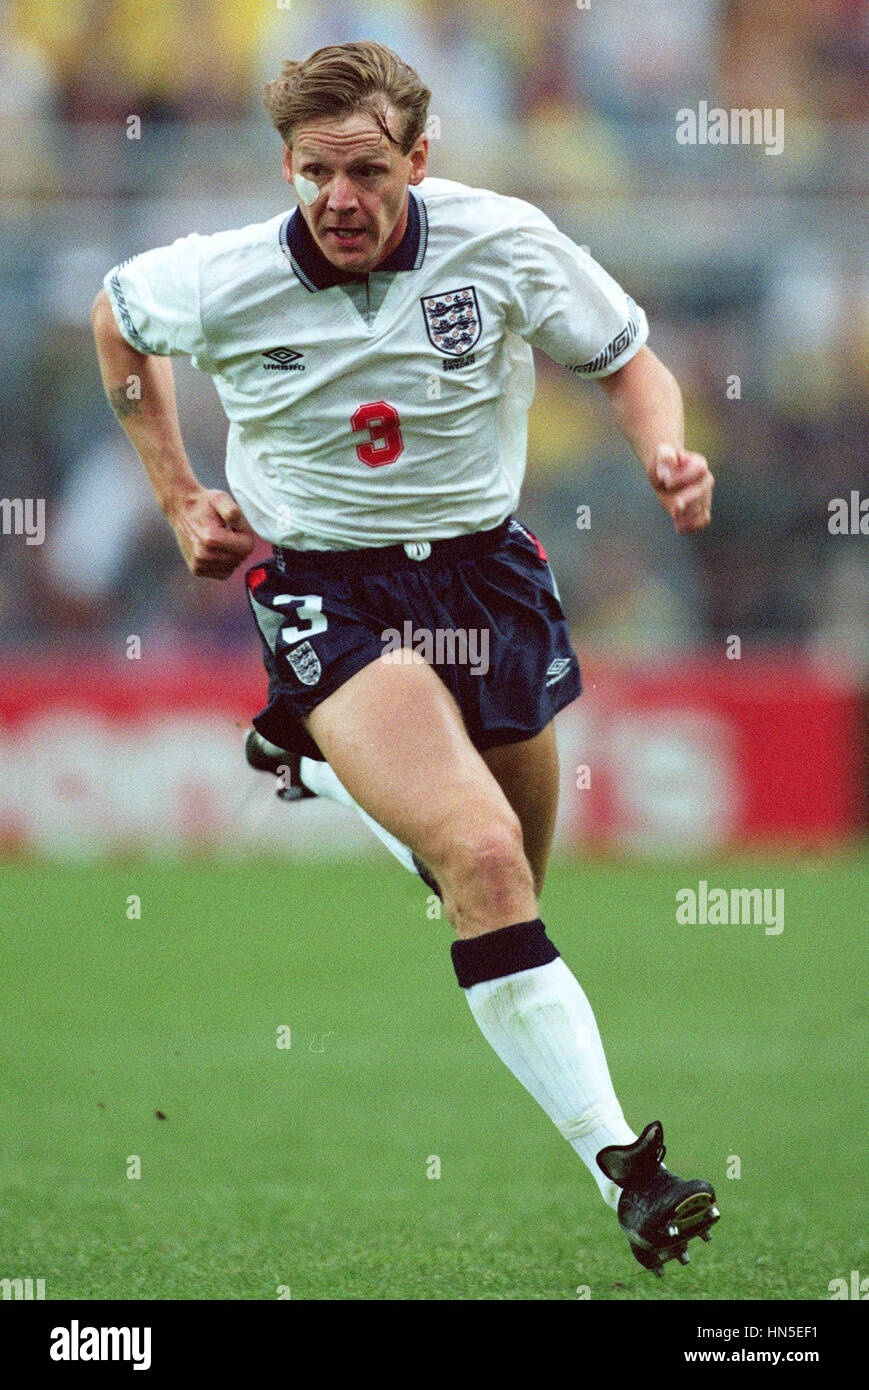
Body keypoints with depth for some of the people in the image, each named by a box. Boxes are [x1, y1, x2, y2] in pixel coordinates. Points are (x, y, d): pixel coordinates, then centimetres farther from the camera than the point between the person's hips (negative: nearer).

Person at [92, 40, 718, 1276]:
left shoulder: (505, 245, -10)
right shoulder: (223, 284, -11)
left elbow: (627, 358, 4)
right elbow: (117, 316, 12)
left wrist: (668, 453, -17)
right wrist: (179, 500, 11)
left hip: (486, 566, 4)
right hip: (326, 591, -4)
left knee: (516, 885, 17)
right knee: (482, 856, -26)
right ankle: (619, 1165, -30)